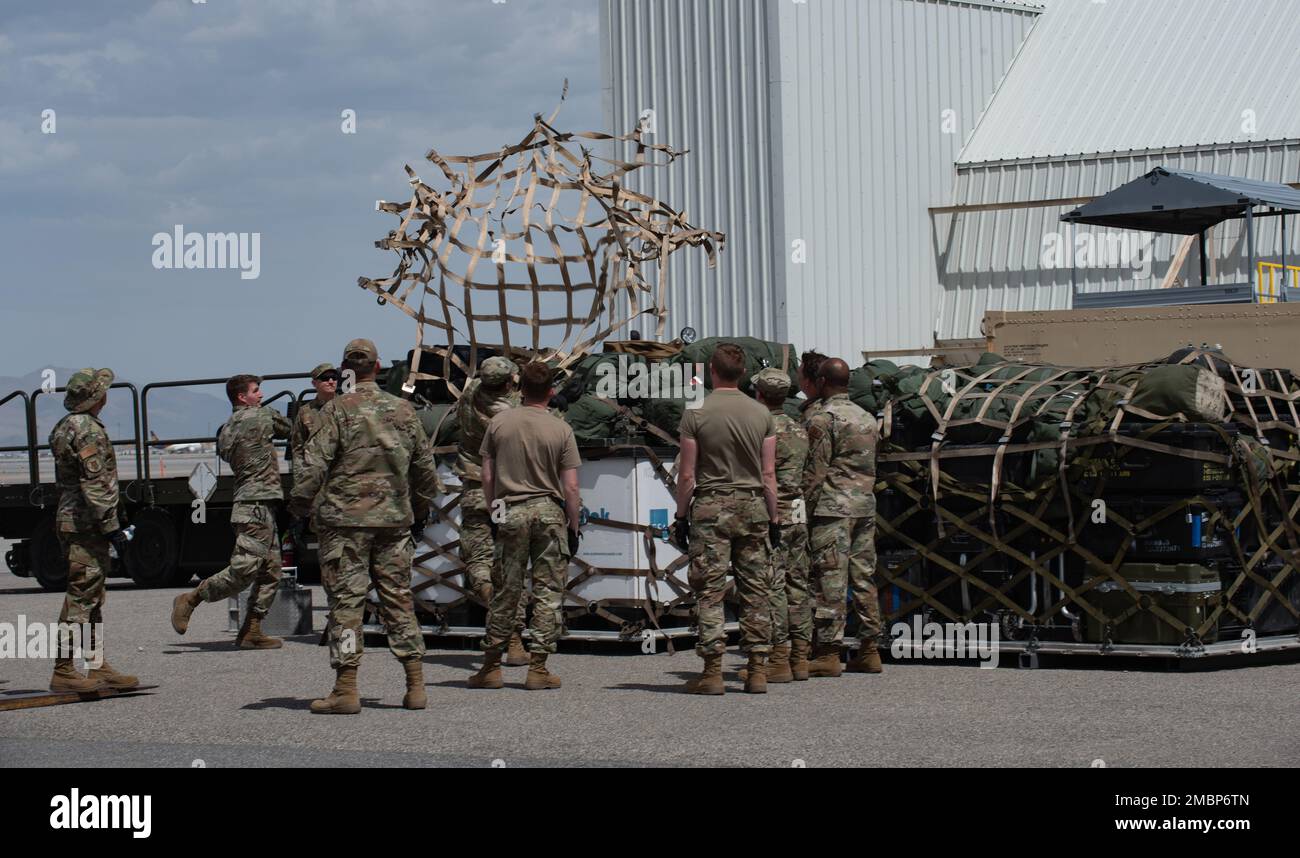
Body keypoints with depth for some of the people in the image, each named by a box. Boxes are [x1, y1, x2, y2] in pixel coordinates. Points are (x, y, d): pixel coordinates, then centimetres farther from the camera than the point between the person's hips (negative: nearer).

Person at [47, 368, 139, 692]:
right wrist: (112, 527, -20)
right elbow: (95, 484, -21)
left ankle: (98, 667, 17)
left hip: (73, 522, 10)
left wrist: (116, 510, 28)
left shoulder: (66, 426, 16)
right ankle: (64, 671, -7)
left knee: (92, 600, 13)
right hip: (86, 526, -10)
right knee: (81, 598, -8)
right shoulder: (87, 429, -16)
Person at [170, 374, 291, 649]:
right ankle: (189, 600, -3)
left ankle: (251, 631, 8)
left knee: (270, 572, 9)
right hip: (257, 503, -9)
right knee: (242, 571, -11)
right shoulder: (263, 416, -5)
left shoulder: (226, 431, 15)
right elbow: (290, 431, 8)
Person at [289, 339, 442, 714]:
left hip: (345, 519, -4)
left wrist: (299, 504, 2)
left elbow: (315, 463, -10)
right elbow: (425, 464, 15)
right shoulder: (403, 410, 9)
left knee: (346, 602, -2)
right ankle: (416, 686, 8)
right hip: (395, 521, 4)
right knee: (399, 599, 9)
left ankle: (346, 691, -4)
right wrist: (421, 510, 27)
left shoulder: (338, 409, -5)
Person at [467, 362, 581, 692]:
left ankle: (491, 667, 10)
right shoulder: (561, 430, -3)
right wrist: (574, 528, 5)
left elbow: (487, 476, 6)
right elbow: (571, 487, -3)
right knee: (548, 592, 4)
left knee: (506, 591, 8)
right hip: (549, 511, -2)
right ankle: (538, 668, 3)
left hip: (511, 512, 2)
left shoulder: (499, 423, 3)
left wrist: (493, 511, 17)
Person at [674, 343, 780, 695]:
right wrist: (773, 519, 12)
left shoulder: (696, 415, -4)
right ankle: (758, 669, 4)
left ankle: (712, 670, -6)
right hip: (752, 507, 3)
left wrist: (681, 517, 5)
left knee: (709, 591, -2)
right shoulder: (762, 414, 5)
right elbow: (769, 474, 6)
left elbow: (687, 475, -4)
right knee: (756, 590, 5)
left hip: (711, 507, -3)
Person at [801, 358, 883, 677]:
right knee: (864, 577, 9)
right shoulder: (867, 419, 17)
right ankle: (869, 650, 10)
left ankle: (828, 653, -9)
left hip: (833, 507, -8)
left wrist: (805, 510, -7)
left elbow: (815, 472, -11)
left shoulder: (822, 418, -7)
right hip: (865, 505, 8)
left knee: (830, 579, -7)